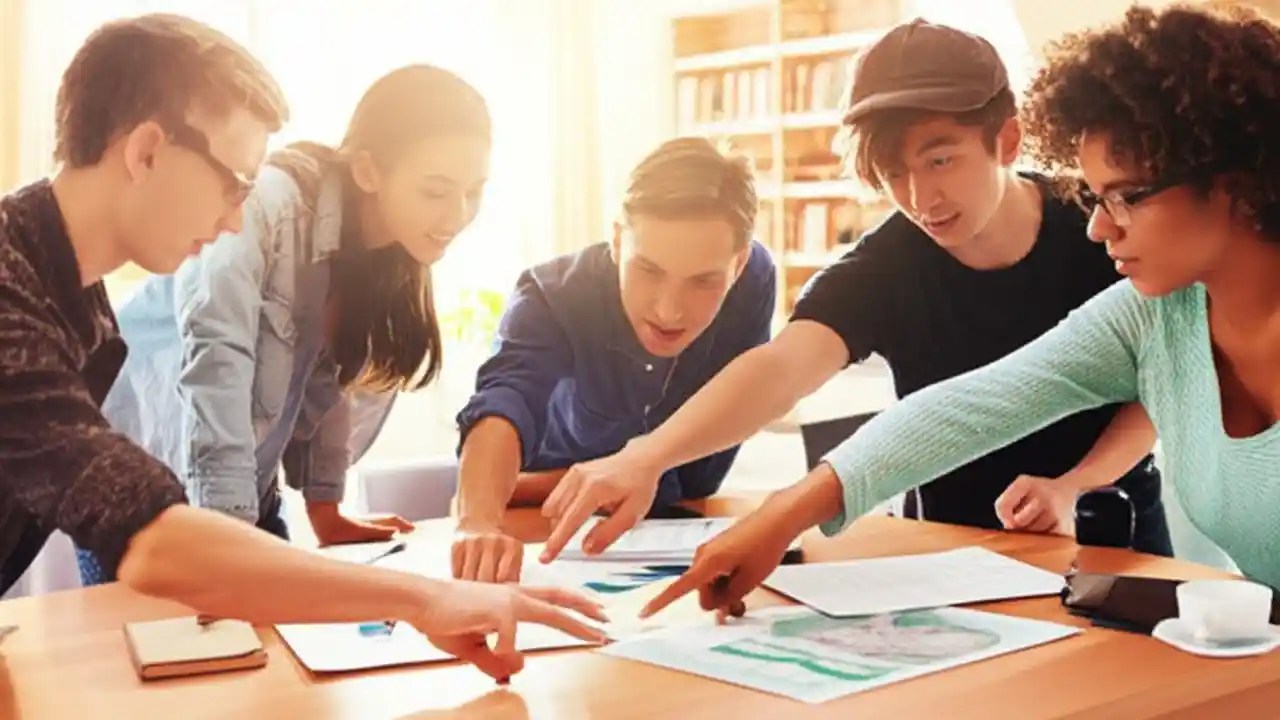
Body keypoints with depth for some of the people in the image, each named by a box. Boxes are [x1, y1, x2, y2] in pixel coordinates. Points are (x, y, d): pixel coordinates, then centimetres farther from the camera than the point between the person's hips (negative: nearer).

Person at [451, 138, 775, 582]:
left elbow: (698, 471, -18)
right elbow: (501, 405, -43)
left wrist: (513, 488, -20)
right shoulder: (555, 294, -25)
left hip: (673, 527, 1)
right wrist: (480, 520, -63)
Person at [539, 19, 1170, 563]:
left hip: (1107, 531, 1)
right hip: (950, 541, 0)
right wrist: (644, 456, -55)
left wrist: (1071, 487, -21)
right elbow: (783, 366, -38)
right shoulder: (881, 268, -20)